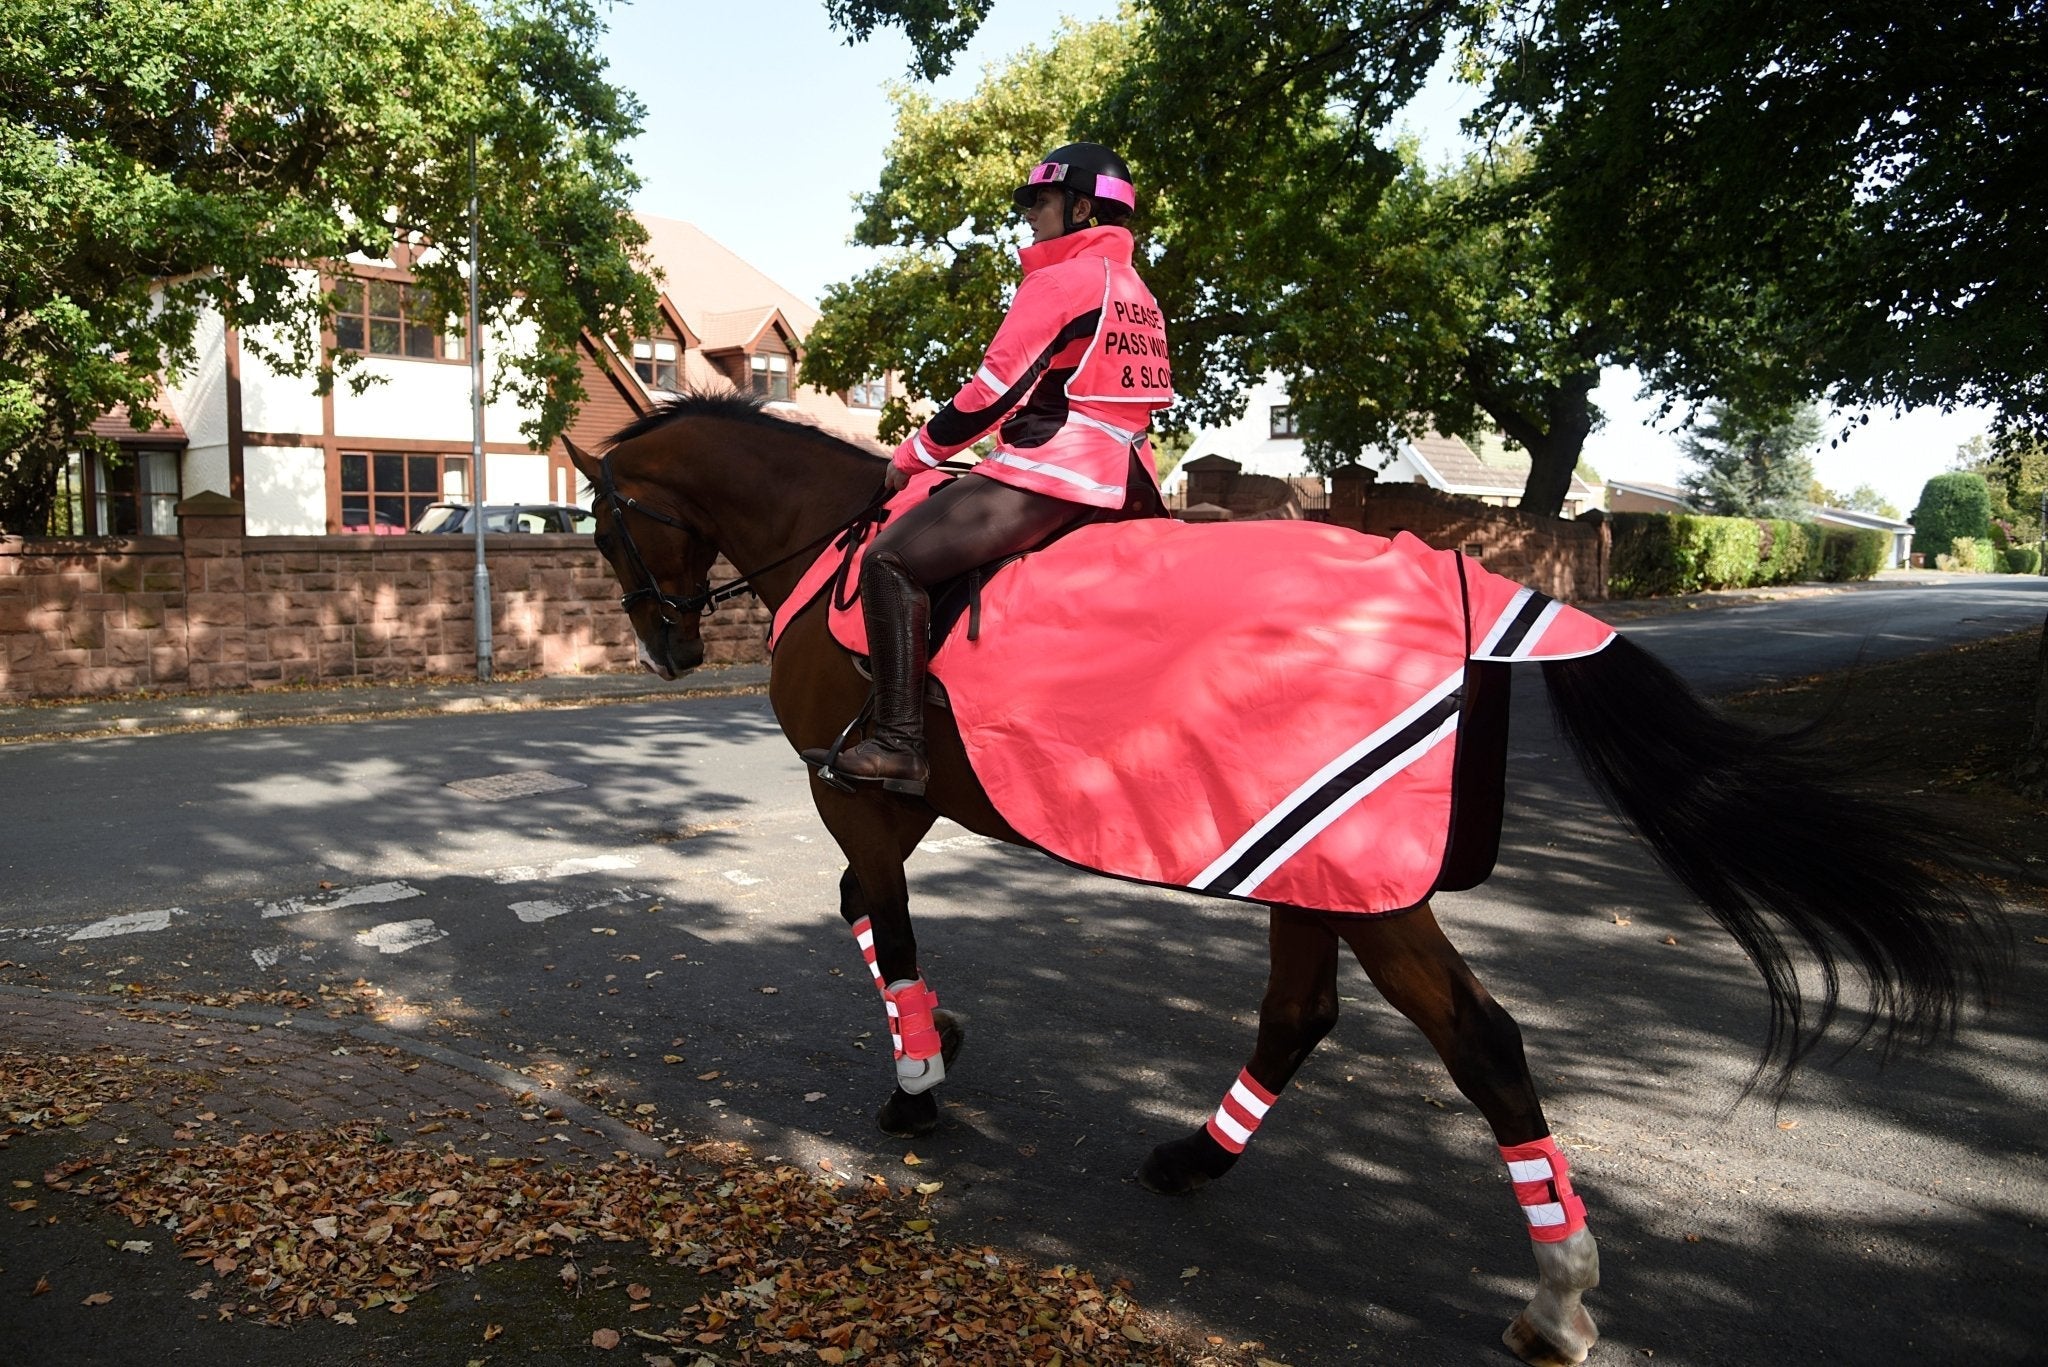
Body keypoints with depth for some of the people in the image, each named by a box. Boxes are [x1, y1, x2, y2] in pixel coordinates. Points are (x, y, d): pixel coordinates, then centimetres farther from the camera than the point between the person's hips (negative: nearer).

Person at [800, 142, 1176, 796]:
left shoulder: (1059, 280, -5)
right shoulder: (1137, 292, 21)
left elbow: (993, 390, -9)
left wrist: (915, 453, 1)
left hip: (1051, 472, -9)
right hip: (1126, 480, 10)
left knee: (891, 557, -12)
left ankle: (898, 742, -20)